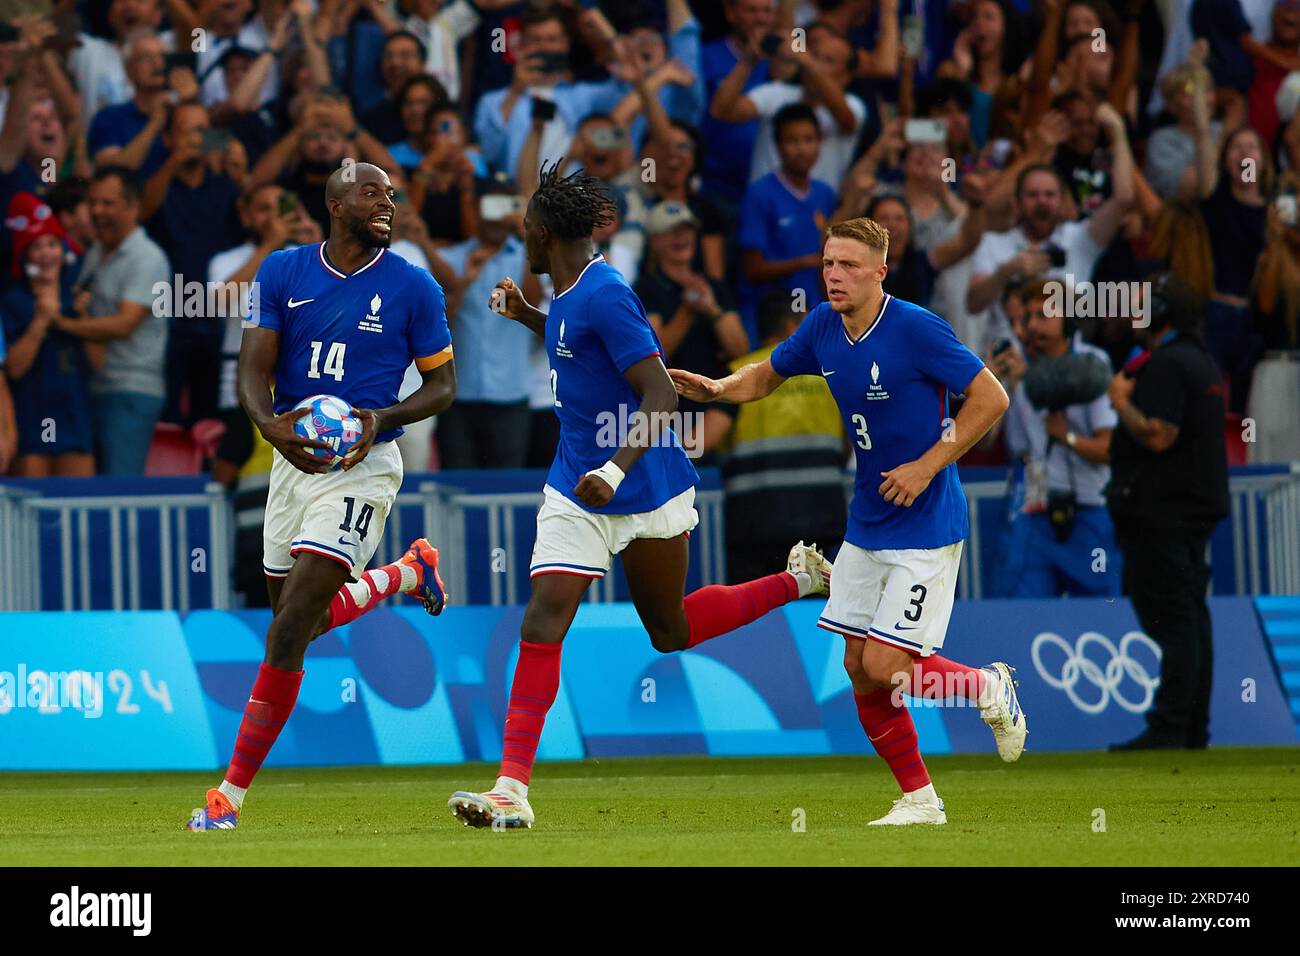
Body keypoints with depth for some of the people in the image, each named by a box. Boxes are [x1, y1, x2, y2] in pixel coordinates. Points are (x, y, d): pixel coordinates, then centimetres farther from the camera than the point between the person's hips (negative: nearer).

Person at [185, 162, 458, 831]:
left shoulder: (413, 287, -3)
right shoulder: (283, 272, 4)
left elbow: (442, 386, 4)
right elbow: (253, 371, 1)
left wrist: (383, 417, -15)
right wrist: (272, 425, -21)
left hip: (362, 466, -5)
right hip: (293, 457, 5)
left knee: (289, 631, -15)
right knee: (296, 622, 15)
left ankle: (232, 794, -10)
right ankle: (409, 572, 41)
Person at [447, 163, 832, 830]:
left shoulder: (604, 295, -22)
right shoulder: (569, 298, 6)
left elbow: (661, 395, -25)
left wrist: (614, 470, -34)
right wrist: (525, 317, 19)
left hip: (643, 487, -7)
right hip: (577, 488, 7)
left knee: (670, 632, 11)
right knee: (544, 617, -9)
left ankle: (799, 579, 33)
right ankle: (512, 789, -15)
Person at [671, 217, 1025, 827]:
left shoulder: (915, 330, -18)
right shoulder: (823, 328, 2)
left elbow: (991, 397, -15)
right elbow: (768, 375, 19)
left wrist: (926, 467, -18)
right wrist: (719, 389, -3)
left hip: (925, 525, -7)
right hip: (867, 525, 7)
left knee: (883, 667, -12)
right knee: (859, 668, 5)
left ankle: (991, 690, 15)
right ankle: (919, 798, 17)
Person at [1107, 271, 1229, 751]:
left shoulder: (1166, 365, -15)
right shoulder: (1201, 361, 17)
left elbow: (1158, 436, -24)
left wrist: (1122, 402, -10)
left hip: (1163, 511, -10)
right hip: (1197, 508, 10)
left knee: (1171, 622, -11)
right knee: (1191, 617, 10)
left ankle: (1168, 729, -13)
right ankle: (1194, 728, 13)